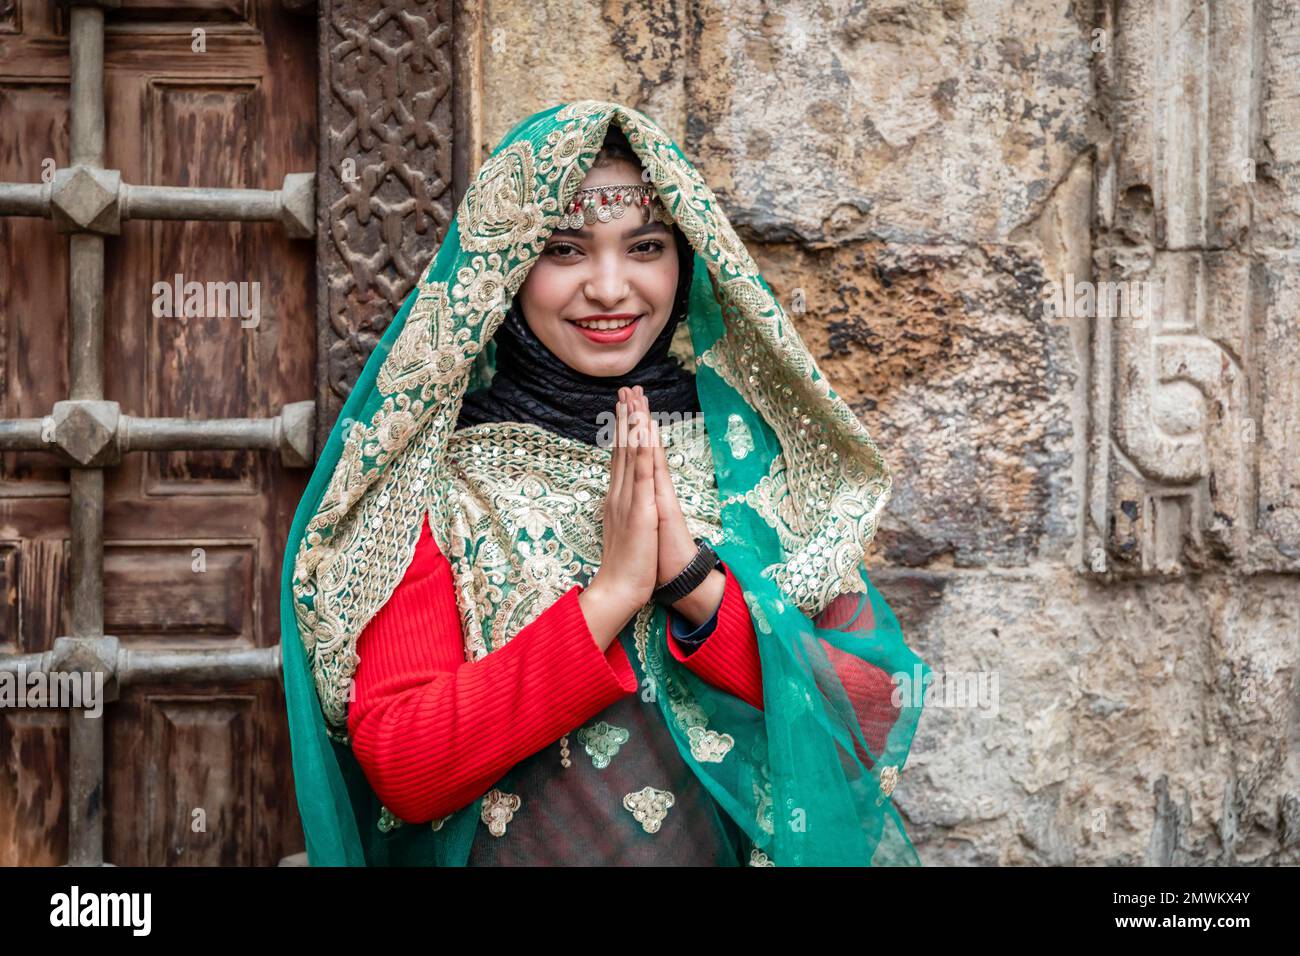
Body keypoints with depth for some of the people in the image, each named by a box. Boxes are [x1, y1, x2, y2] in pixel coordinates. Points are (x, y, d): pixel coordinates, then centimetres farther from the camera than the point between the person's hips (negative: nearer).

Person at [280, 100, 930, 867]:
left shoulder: (764, 446, 1)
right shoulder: (436, 471, -4)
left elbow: (880, 710, -3)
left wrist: (696, 582, -16)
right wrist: (608, 595, -18)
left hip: (746, 847, 1)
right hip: (508, 849, -1)